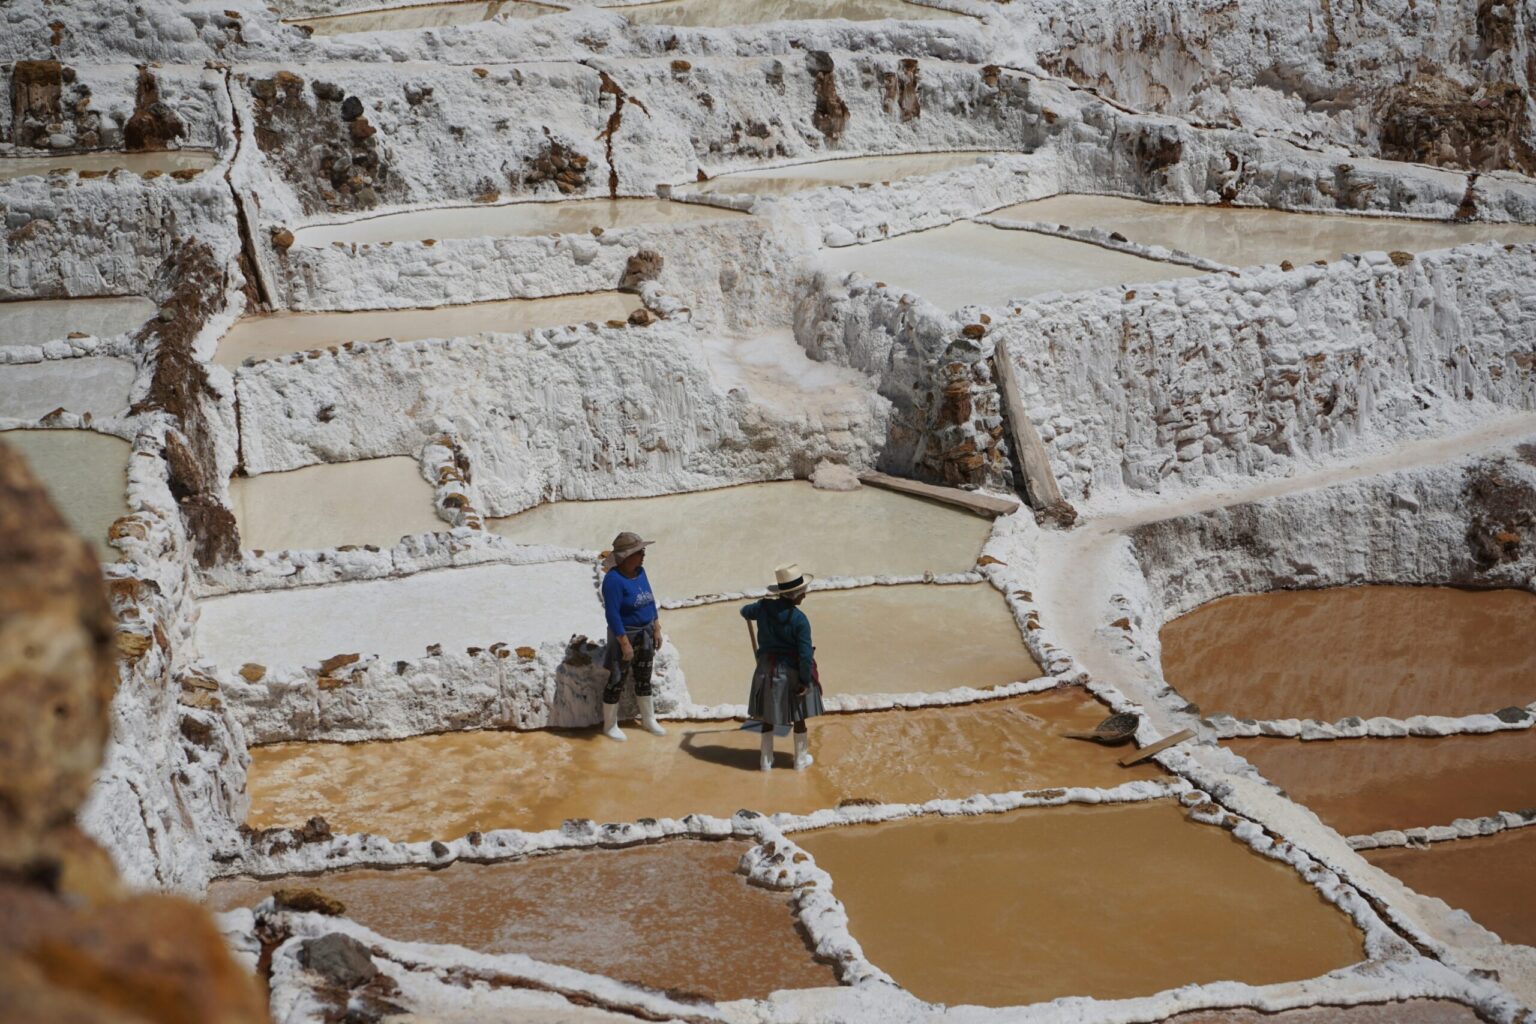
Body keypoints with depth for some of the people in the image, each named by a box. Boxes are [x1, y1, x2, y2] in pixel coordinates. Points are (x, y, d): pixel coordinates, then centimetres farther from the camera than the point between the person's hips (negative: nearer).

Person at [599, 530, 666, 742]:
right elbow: (612, 614, -24)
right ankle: (609, 726, 16)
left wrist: (657, 629, 10)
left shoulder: (640, 571, 1)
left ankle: (648, 720, 31)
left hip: (645, 634, 7)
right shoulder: (614, 579, -23)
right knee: (617, 681, 3)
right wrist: (625, 643, -24)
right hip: (625, 635, -7)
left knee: (644, 679, 18)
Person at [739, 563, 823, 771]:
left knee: (768, 717, 15)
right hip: (791, 673, -4)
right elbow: (805, 654, -23)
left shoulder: (764, 607, -7)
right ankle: (801, 760, 25)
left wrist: (750, 613, 41)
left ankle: (766, 761, 22)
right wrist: (806, 680, -14)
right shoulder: (799, 619, -22)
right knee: (798, 717, 14)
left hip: (766, 671, 4)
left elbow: (745, 612, 17)